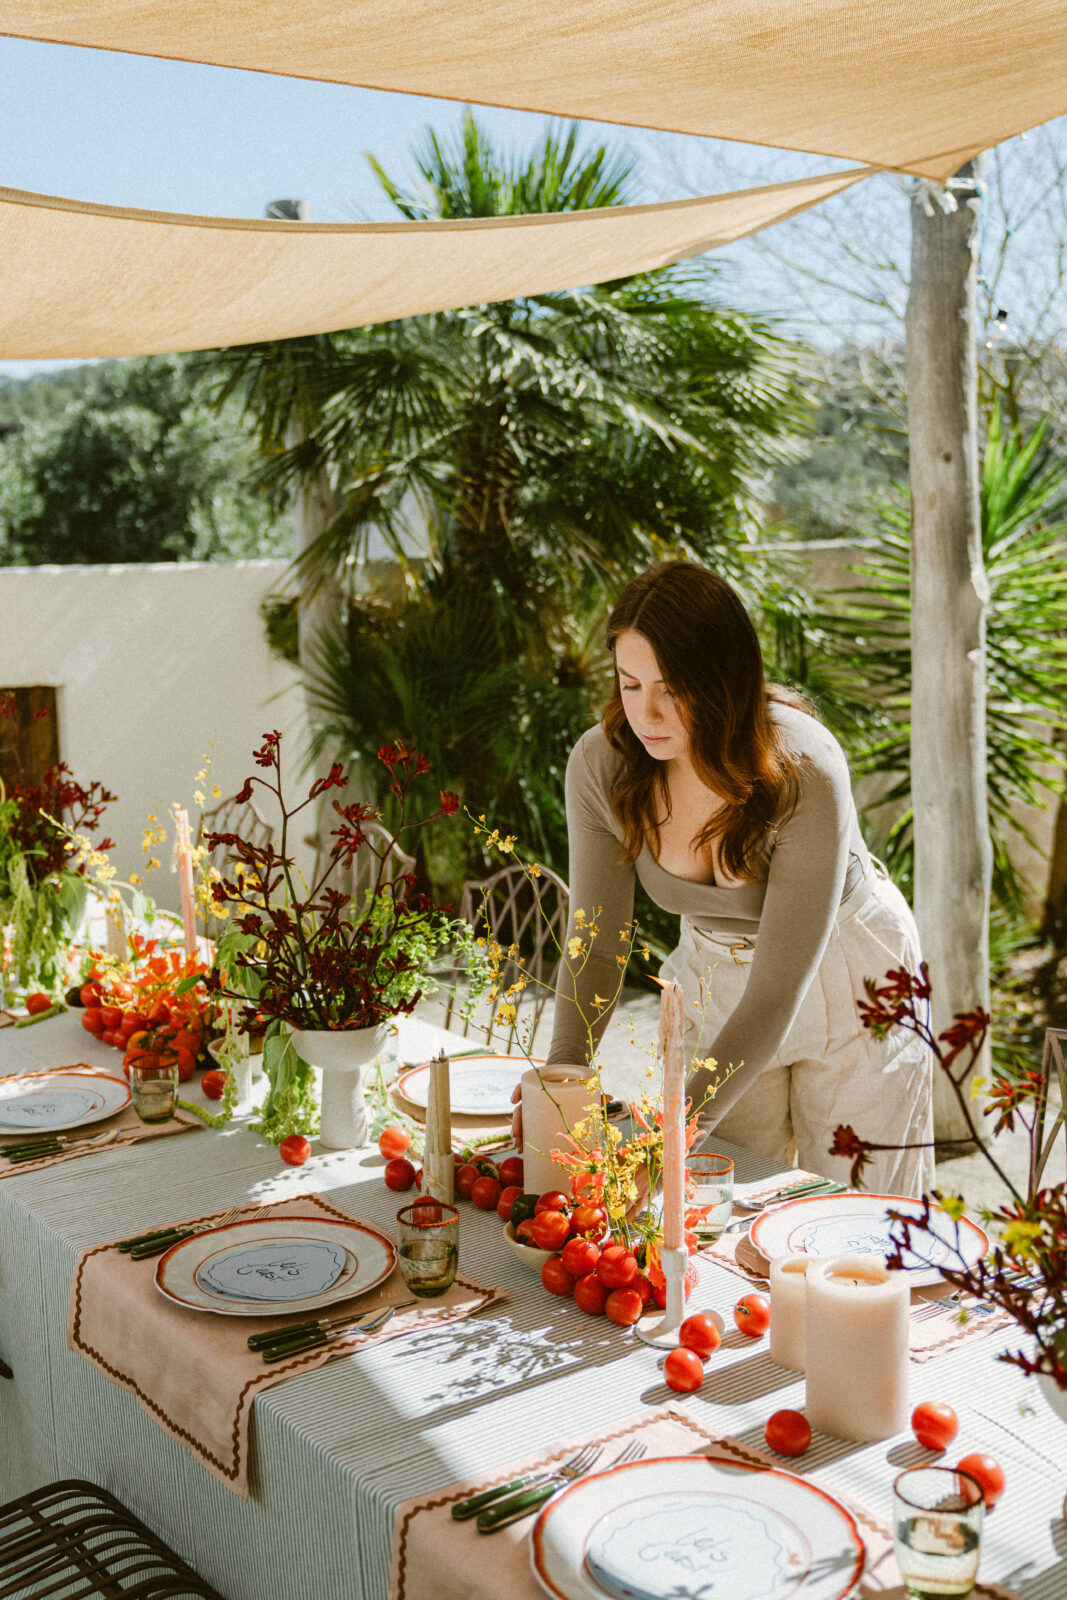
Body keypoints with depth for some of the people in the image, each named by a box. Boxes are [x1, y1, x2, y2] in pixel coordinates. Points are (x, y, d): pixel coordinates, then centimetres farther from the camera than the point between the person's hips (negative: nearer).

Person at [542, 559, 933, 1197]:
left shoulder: (804, 774, -34)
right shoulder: (599, 766, -22)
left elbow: (777, 991, -34)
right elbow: (594, 942, -12)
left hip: (849, 982, -3)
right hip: (715, 978, 3)